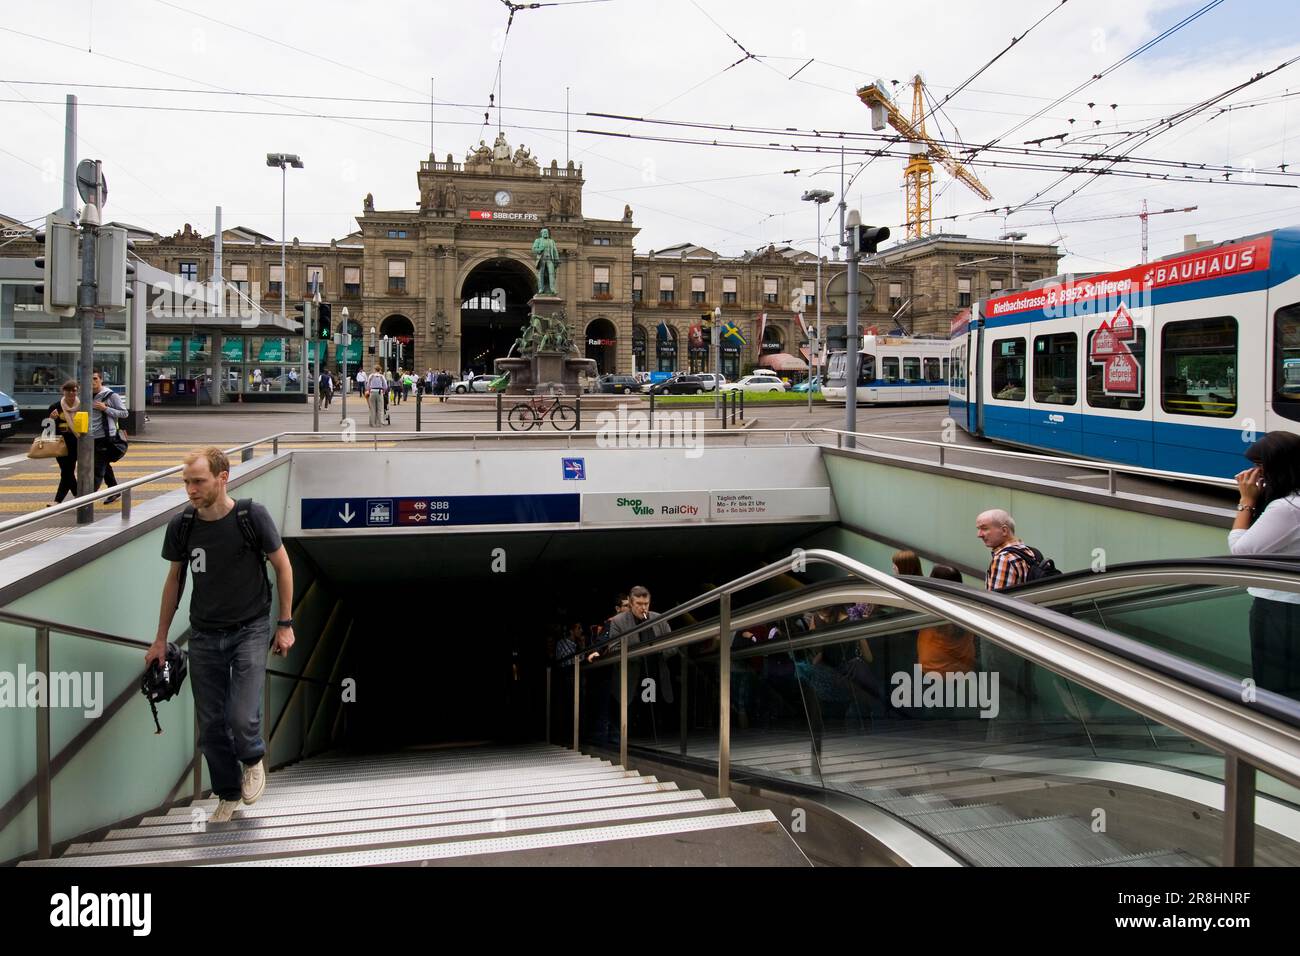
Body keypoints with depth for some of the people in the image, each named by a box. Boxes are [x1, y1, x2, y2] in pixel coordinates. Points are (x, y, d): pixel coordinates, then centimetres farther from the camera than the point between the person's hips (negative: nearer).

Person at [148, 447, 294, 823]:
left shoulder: (252, 516, -14)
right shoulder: (180, 525, -5)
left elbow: (282, 566, -3)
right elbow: (174, 579, 10)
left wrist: (285, 623, -3)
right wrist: (161, 638, 13)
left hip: (250, 629, -3)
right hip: (204, 634, 4)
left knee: (242, 717, -15)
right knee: (211, 723, 6)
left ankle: (253, 758, 20)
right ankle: (228, 795, 28)